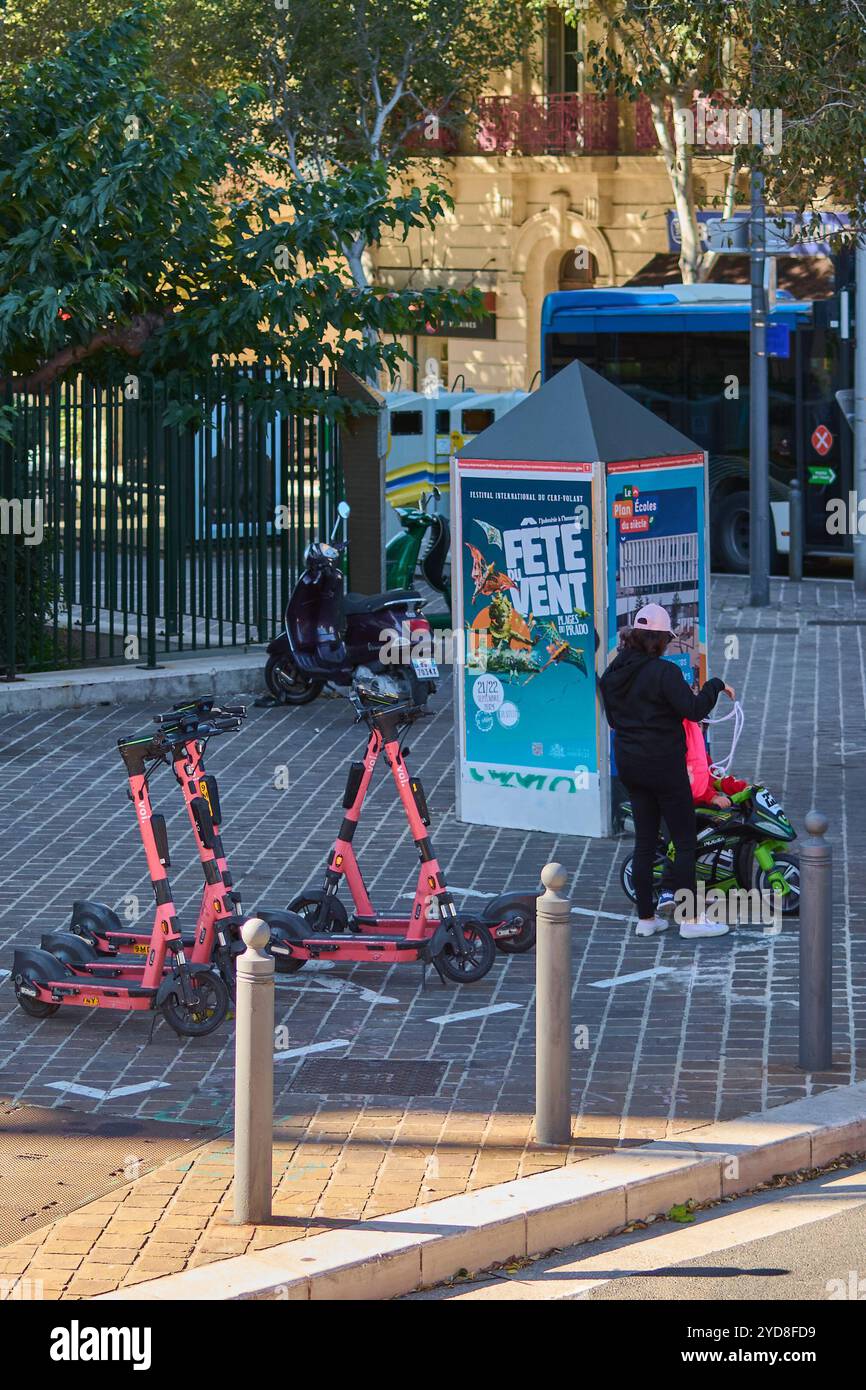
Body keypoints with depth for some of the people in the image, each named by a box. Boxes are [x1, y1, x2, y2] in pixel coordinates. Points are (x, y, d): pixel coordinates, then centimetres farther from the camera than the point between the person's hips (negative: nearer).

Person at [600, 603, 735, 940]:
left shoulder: (614, 672, 5)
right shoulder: (663, 672, -17)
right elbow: (694, 709, -22)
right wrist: (716, 685, -7)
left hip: (628, 763, 7)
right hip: (663, 764, -7)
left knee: (645, 841, 12)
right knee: (685, 842, 1)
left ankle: (645, 918, 14)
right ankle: (690, 919, 3)